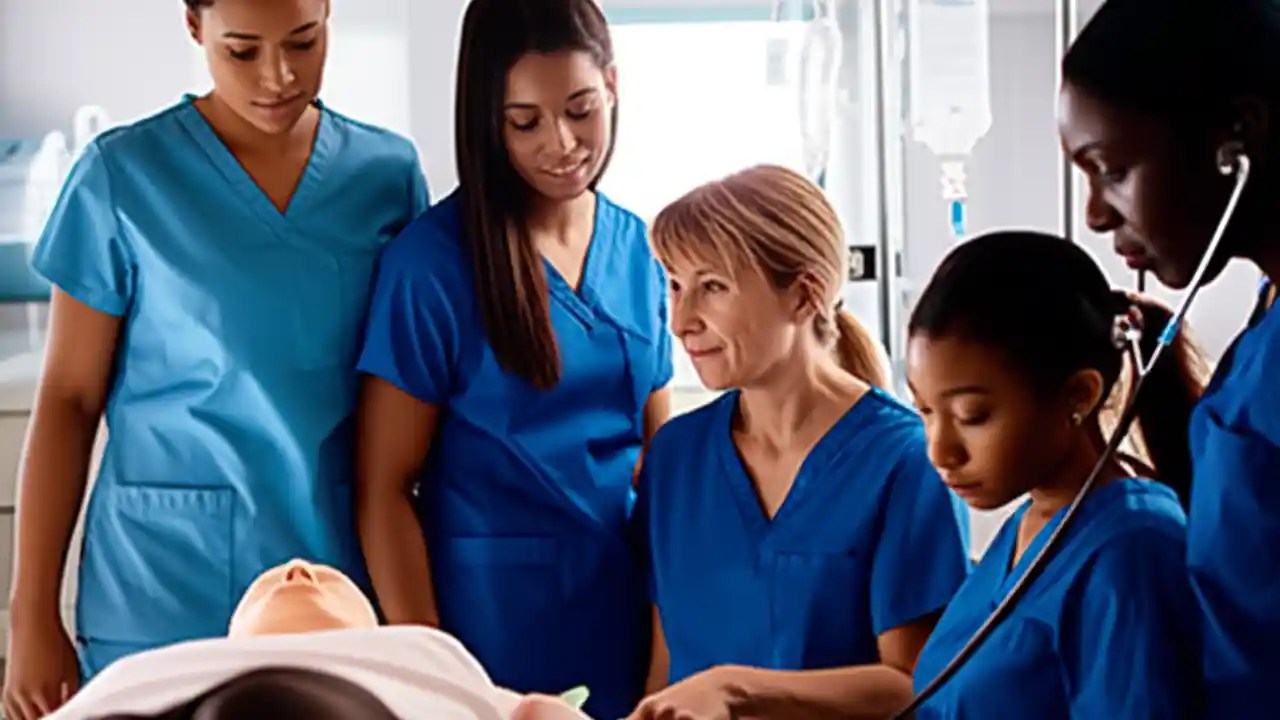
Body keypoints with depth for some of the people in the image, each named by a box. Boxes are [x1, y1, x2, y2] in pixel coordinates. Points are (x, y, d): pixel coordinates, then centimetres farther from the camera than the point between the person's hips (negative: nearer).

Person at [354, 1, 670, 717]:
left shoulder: (638, 250, 5)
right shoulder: (434, 260, -11)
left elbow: (658, 461, 10)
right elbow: (384, 490, -9)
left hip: (625, 622, 5)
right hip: (494, 628, -5)